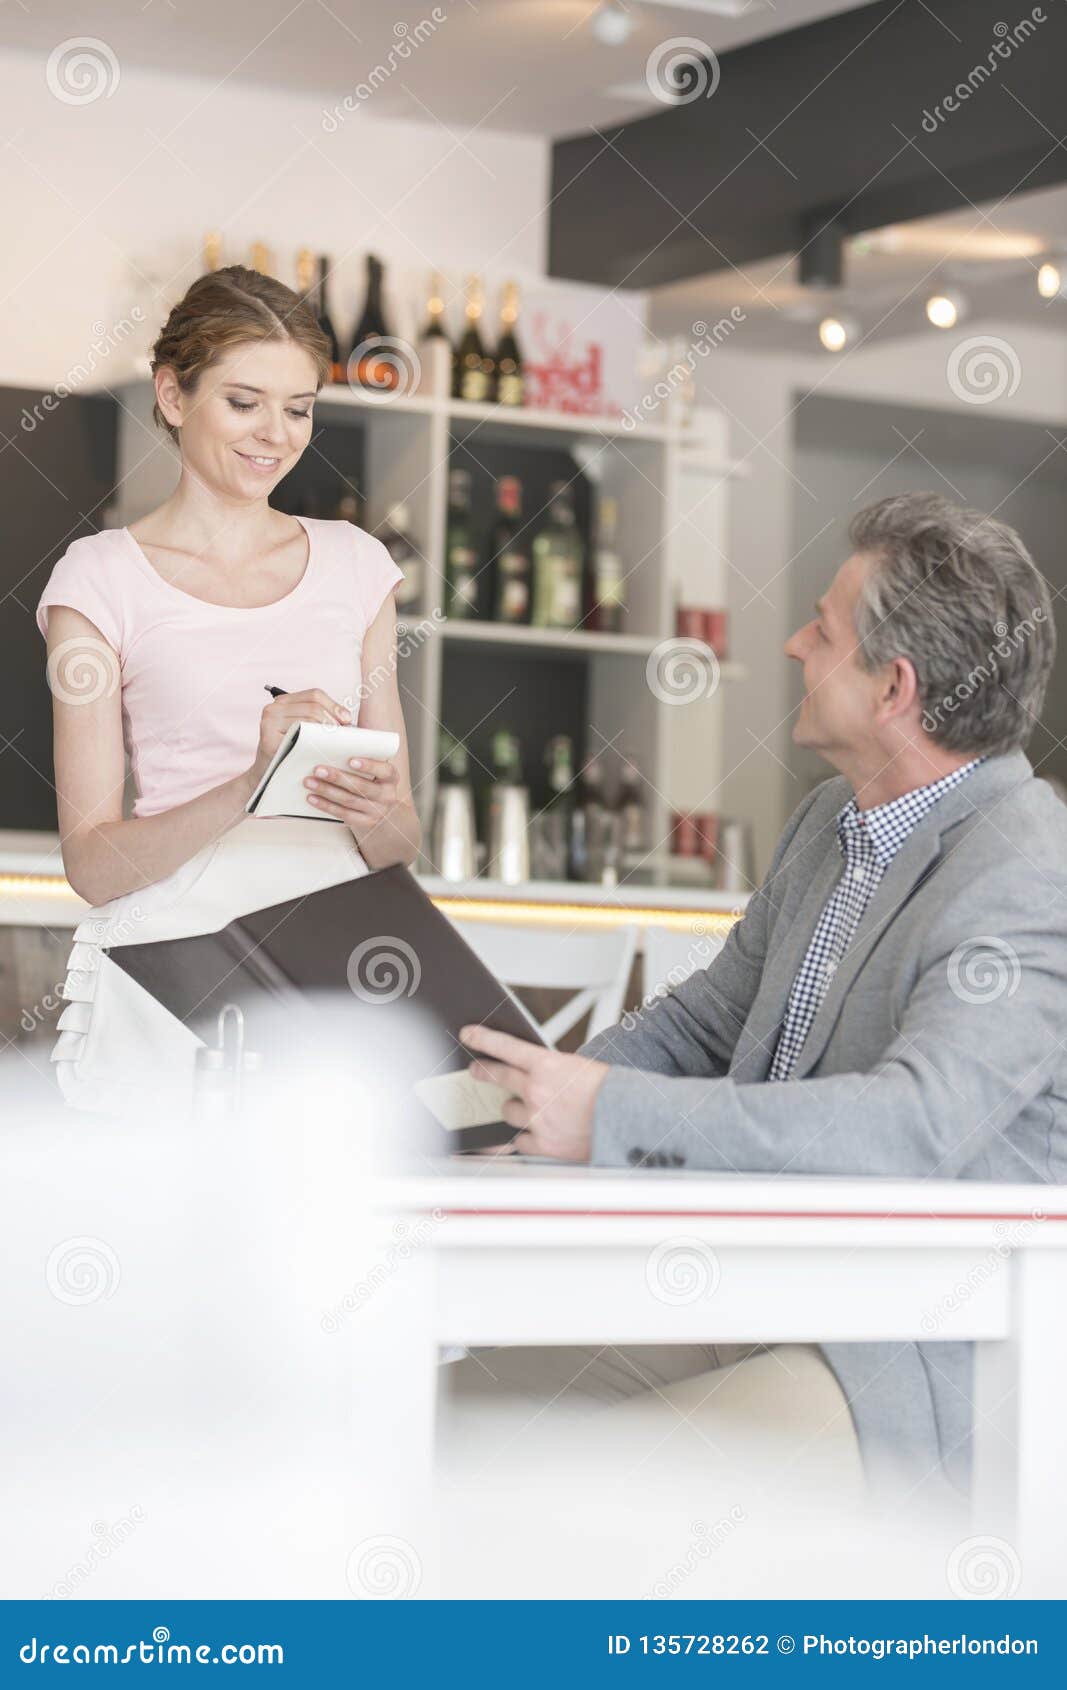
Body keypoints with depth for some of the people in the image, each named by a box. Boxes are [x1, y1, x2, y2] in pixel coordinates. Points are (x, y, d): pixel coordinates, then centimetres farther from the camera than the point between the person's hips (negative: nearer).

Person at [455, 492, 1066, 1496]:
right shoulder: (833, 820, 12)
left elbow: (917, 1125, -32)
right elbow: (708, 1017, 21)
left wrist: (618, 1118, -32)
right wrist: (547, 1097, 1)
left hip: (925, 1358, -9)